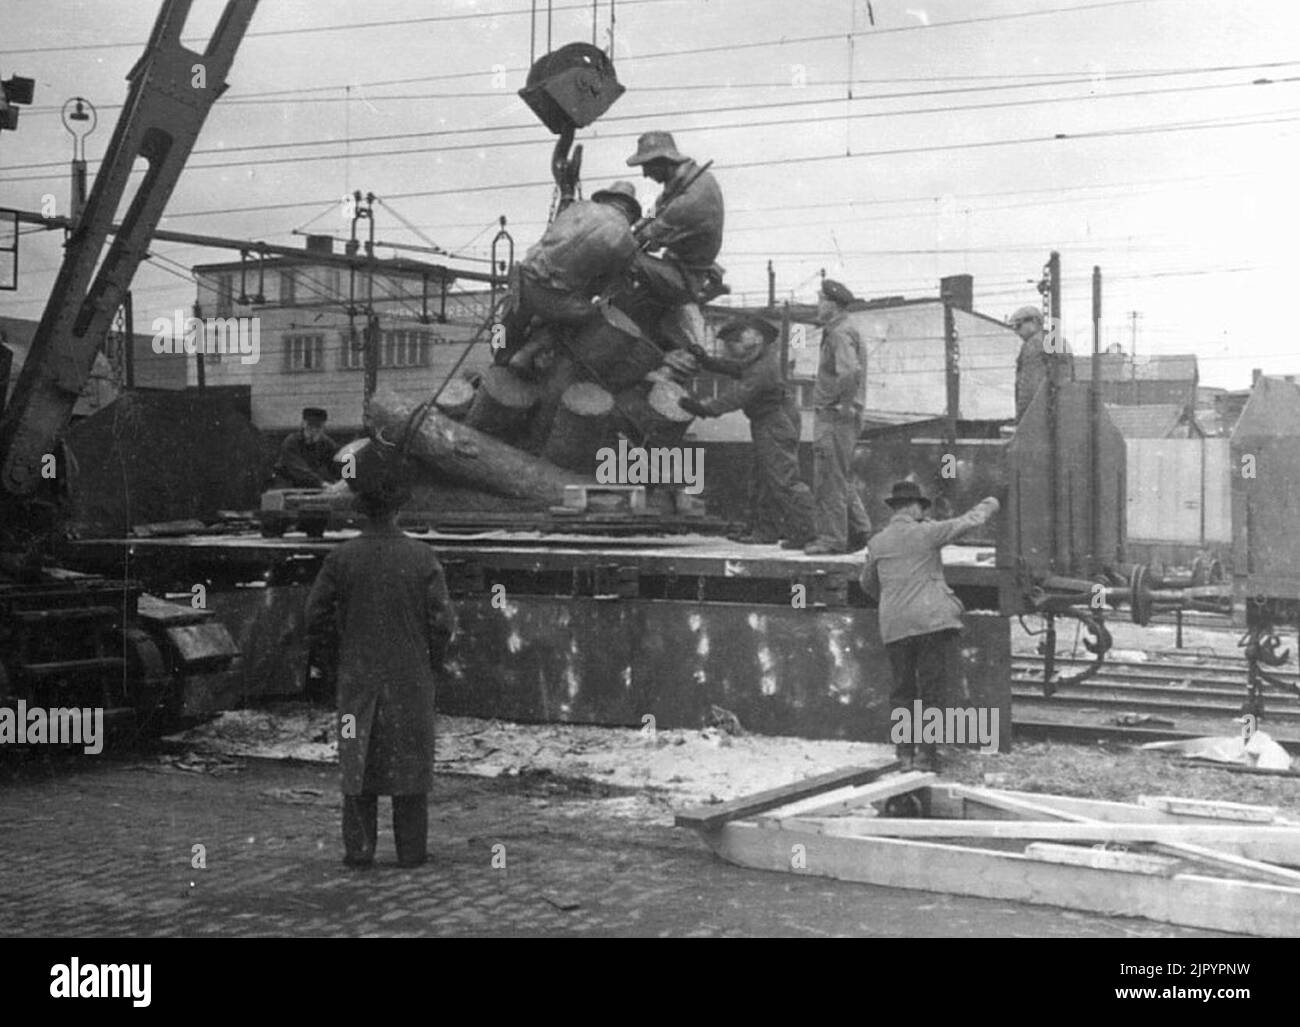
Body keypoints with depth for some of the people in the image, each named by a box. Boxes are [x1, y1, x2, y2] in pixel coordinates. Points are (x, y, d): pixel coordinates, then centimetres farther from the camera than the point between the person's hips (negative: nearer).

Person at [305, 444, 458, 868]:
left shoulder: (342, 558, -7)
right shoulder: (421, 557, -10)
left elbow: (316, 617, -4)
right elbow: (442, 621, -9)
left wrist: (338, 662, 10)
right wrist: (429, 662, 8)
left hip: (356, 677, 1)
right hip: (411, 680, -1)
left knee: (358, 760, 9)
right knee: (409, 761, 8)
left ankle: (358, 849, 11)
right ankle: (411, 849, 12)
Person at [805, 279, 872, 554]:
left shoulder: (840, 333, -15)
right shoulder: (841, 332, 17)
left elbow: (851, 372, -31)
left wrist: (836, 398, -19)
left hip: (835, 415, -10)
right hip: (844, 417, 10)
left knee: (829, 479, -5)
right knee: (842, 478, 17)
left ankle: (832, 538, -1)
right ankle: (859, 529, 20)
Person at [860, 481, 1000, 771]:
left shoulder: (877, 542, 10)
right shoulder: (926, 533, -3)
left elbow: (868, 583, 24)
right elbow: (968, 522, 2)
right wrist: (988, 507, 22)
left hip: (894, 625, 4)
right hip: (932, 620, -4)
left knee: (902, 689, 13)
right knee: (931, 689, 1)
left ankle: (904, 751, 11)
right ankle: (927, 753, -1)